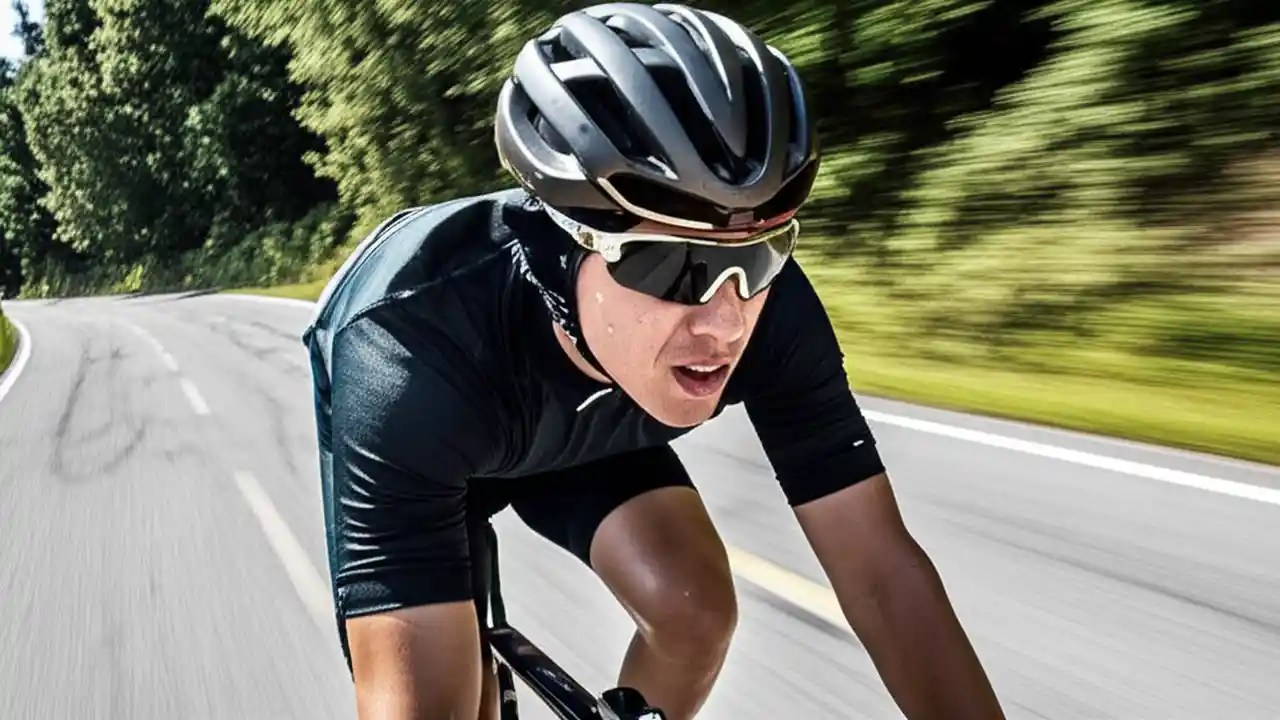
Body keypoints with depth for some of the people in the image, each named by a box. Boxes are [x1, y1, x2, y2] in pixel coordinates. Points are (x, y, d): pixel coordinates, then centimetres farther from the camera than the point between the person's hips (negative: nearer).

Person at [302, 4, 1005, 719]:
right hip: (409, 425, -2)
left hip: (573, 428, 3)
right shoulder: (409, 363, -43)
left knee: (695, 612, -16)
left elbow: (882, 568, -28)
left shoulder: (770, 312, -32)